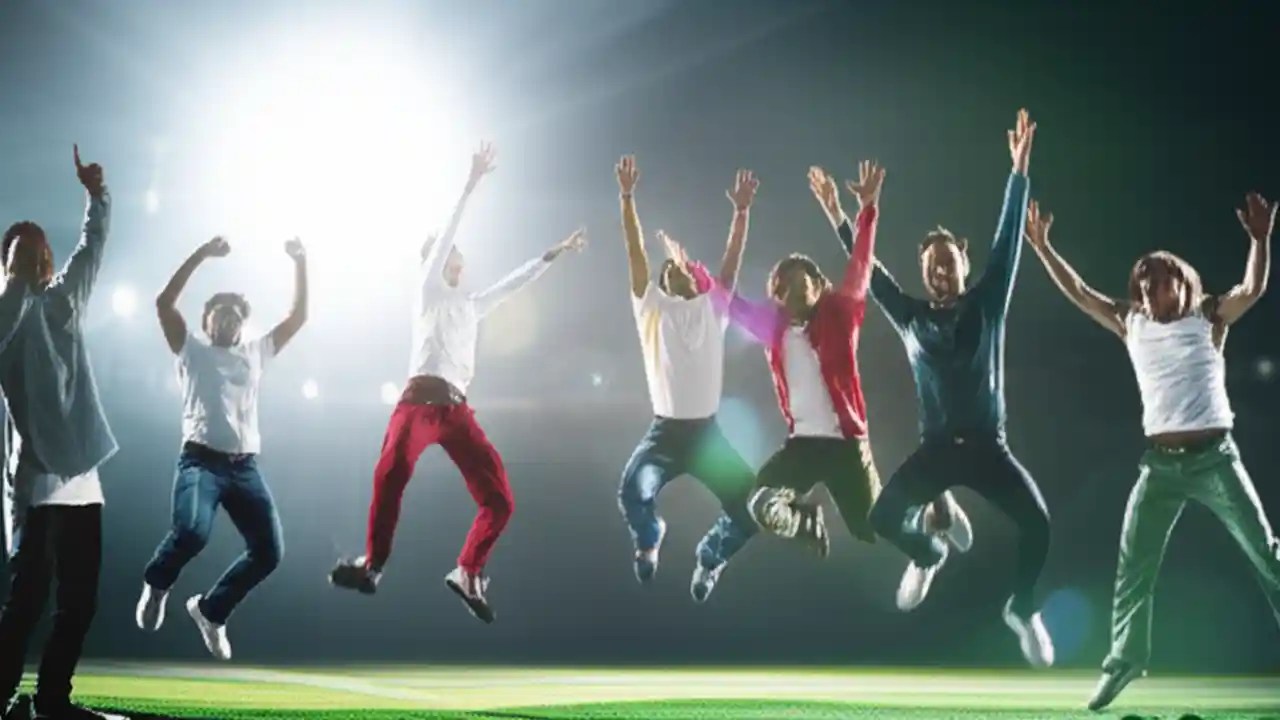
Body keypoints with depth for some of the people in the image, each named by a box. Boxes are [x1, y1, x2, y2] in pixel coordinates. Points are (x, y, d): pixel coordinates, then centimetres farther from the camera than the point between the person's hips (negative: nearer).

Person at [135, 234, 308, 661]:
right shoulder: (192, 350, 12)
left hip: (245, 467, 5)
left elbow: (298, 316, 19)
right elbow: (164, 303, -2)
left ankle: (210, 609, 14)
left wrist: (300, 263, 8)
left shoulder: (256, 353, 22)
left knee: (269, 550, -8)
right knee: (191, 532, -30)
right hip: (201, 461, -4)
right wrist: (202, 255, -7)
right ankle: (156, 585, 4)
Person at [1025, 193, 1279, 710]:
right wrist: (1042, 247, 1)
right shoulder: (1132, 326, 8)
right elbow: (1079, 293, 7)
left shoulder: (1207, 319, 0)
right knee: (1132, 566, 3)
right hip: (1160, 462, 3)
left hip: (1214, 456, -3)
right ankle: (1125, 659, 15)